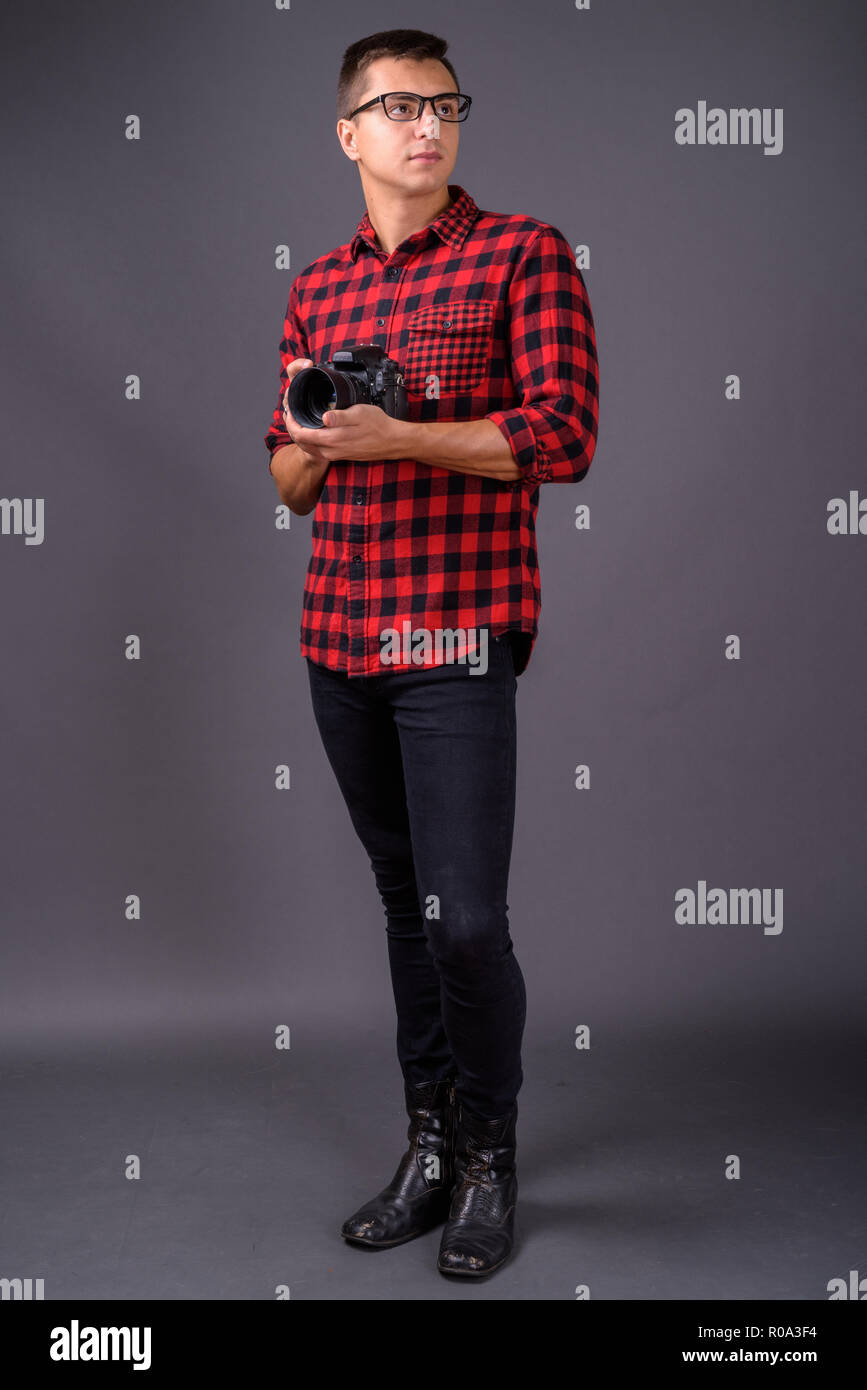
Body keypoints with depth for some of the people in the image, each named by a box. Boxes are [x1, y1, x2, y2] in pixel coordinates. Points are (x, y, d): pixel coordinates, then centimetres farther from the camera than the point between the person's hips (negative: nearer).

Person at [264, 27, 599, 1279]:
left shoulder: (524, 255, 1)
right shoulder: (316, 291, 16)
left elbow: (565, 437, -11)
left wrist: (389, 436, -16)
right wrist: (310, 447, -4)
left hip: (457, 638, -5)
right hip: (339, 637, 5)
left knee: (466, 917, -7)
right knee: (404, 900, 12)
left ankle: (490, 1162, 15)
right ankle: (429, 1147, 26)